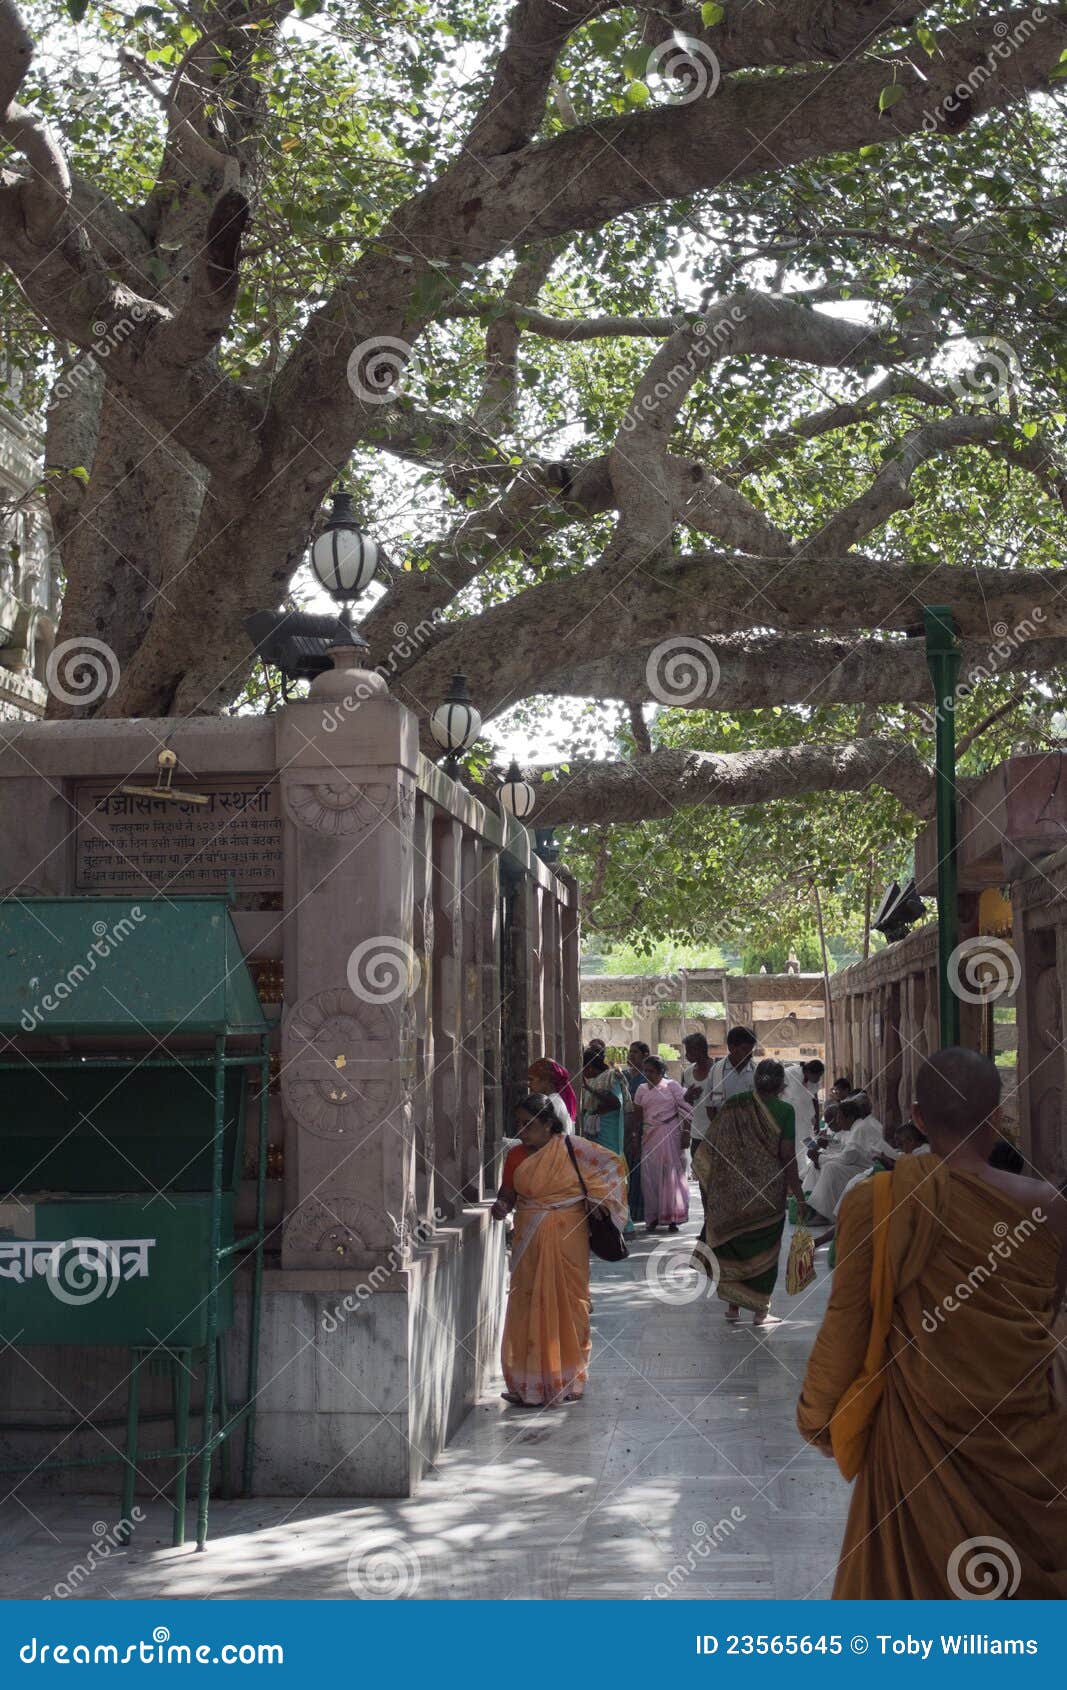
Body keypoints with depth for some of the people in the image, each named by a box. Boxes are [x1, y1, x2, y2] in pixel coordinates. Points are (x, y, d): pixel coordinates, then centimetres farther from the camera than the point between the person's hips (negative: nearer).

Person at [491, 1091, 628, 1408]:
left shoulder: (571, 1148, -6)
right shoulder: (516, 1156, 4)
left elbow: (614, 1162, 0)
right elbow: (508, 1193, 12)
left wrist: (597, 1199, -4)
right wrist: (501, 1206, -8)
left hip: (567, 1238, -3)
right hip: (529, 1241, 3)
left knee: (567, 1302, 5)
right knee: (529, 1307, 1)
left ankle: (567, 1380, 18)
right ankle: (531, 1384, 7)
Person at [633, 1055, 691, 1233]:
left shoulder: (672, 1086, 0)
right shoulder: (641, 1089, 12)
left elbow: (685, 1110, -3)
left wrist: (686, 1133, -8)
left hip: (670, 1134, -4)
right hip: (649, 1136, 4)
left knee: (671, 1174, -4)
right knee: (650, 1176, 1)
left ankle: (673, 1218, 1)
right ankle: (653, 1218, 9)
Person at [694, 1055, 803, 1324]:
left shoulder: (734, 1105, -1)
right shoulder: (784, 1111, -9)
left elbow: (710, 1146, 1)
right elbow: (788, 1158, -11)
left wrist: (711, 1187, 13)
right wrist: (798, 1194, -4)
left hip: (732, 1189, 2)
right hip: (770, 1190, -2)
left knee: (731, 1244, 15)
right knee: (764, 1248, 10)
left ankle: (733, 1304, 18)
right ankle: (759, 1307, 12)